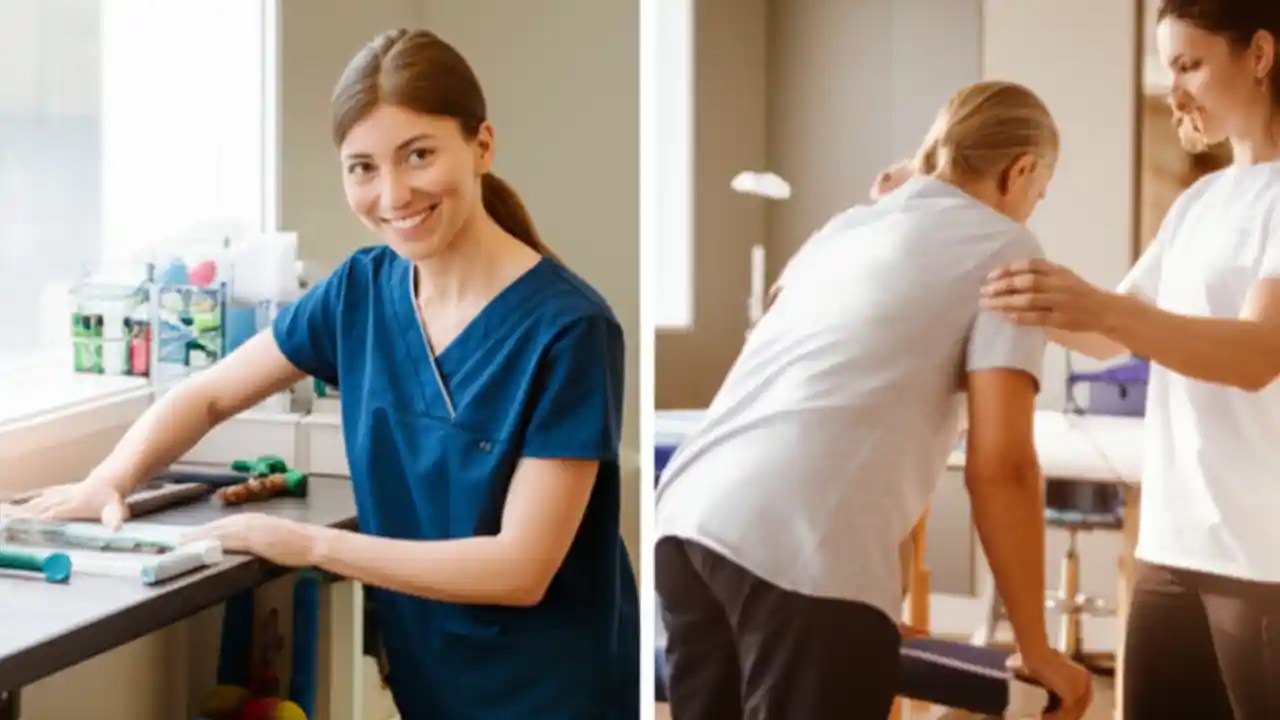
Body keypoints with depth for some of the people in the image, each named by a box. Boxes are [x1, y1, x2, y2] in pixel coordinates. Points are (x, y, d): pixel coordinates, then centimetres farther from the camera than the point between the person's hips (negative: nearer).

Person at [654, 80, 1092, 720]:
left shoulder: (845, 225, 28)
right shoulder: (1005, 248, 9)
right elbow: (999, 466, -1)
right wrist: (1037, 650, 7)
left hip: (687, 515, 7)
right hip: (805, 548, -7)